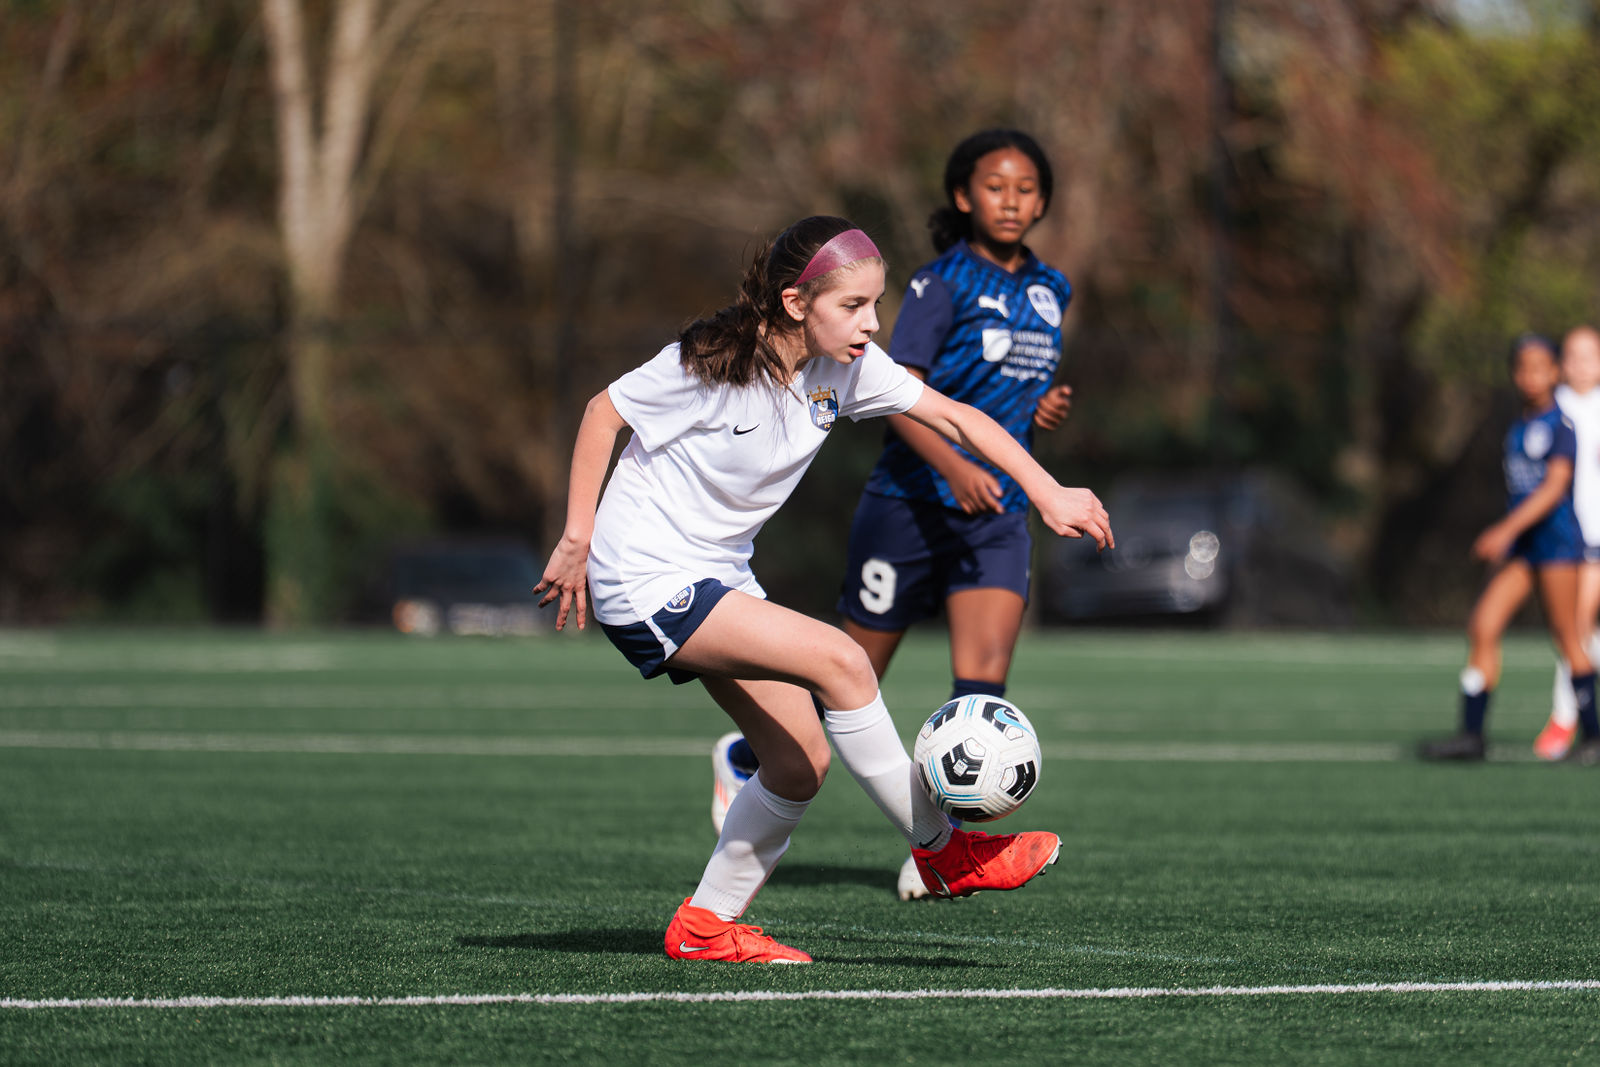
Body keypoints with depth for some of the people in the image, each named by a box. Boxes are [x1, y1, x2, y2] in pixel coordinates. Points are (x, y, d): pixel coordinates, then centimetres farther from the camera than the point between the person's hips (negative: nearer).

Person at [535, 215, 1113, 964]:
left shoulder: (847, 367, -4)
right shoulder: (710, 365, -22)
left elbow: (950, 416, -2)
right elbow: (603, 412, -11)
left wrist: (1047, 493, -10)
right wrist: (577, 540, -10)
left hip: (719, 576, 9)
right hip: (646, 581, -9)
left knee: (802, 760, 4)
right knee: (839, 660, -22)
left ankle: (706, 924, 17)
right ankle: (939, 851, -11)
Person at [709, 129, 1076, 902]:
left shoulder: (1048, 290, 10)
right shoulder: (942, 283, -11)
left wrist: (1046, 410, 3)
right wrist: (953, 467, -32)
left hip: (997, 512, 5)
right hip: (911, 503, -5)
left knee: (985, 678, -13)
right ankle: (745, 757, 32)